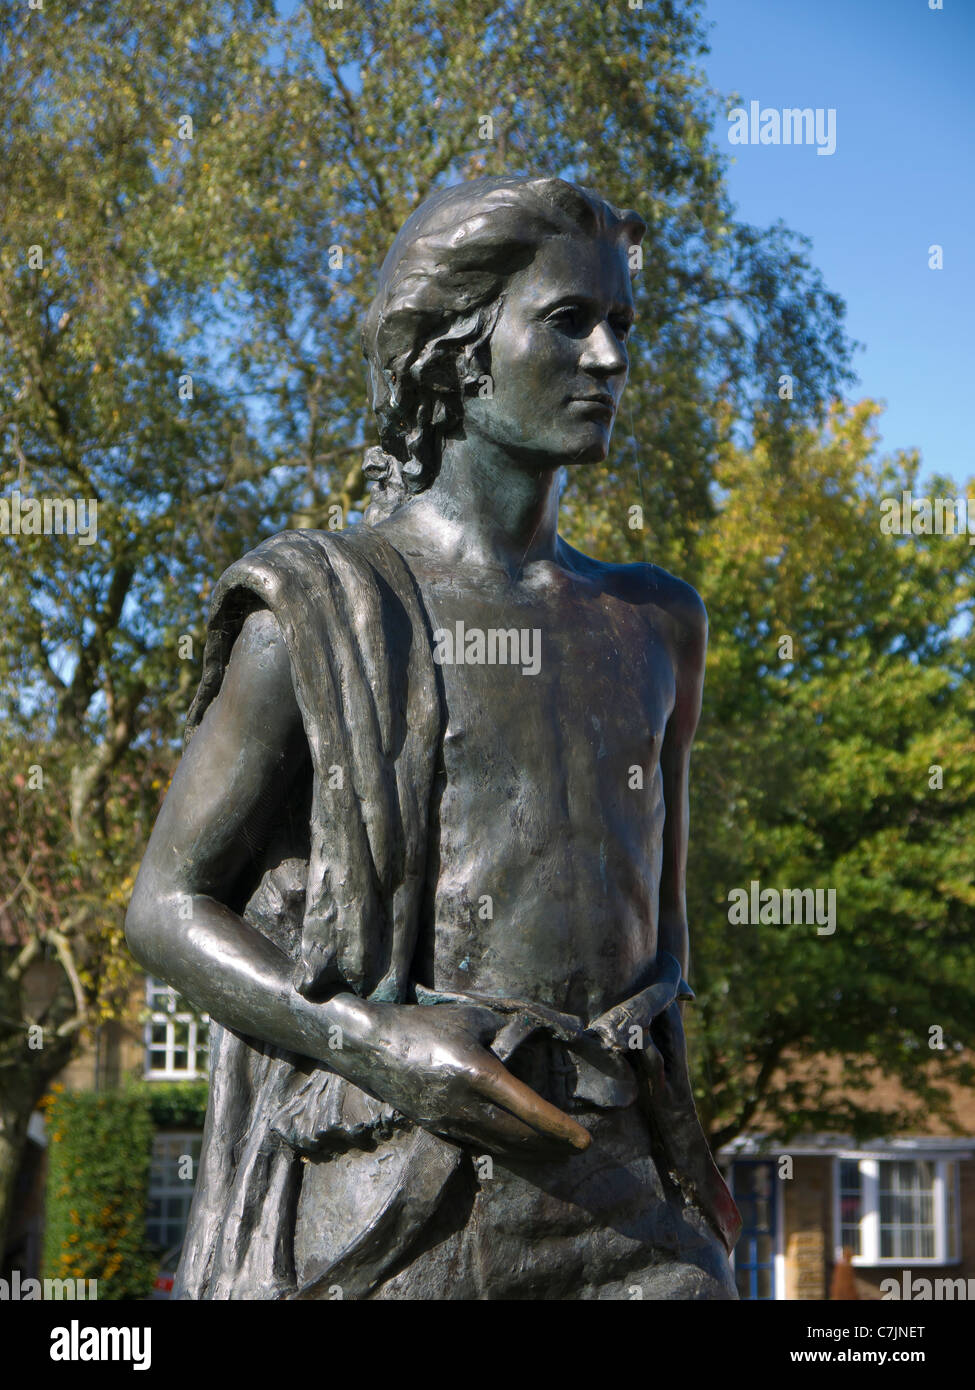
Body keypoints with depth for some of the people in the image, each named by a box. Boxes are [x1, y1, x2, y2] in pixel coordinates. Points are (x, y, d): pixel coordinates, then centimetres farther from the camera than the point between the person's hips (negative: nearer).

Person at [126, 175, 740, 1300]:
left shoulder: (652, 627, 17)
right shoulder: (316, 615, 2)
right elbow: (167, 907, 2)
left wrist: (671, 1114, 13)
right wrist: (374, 1042, -13)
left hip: (609, 1212, 3)